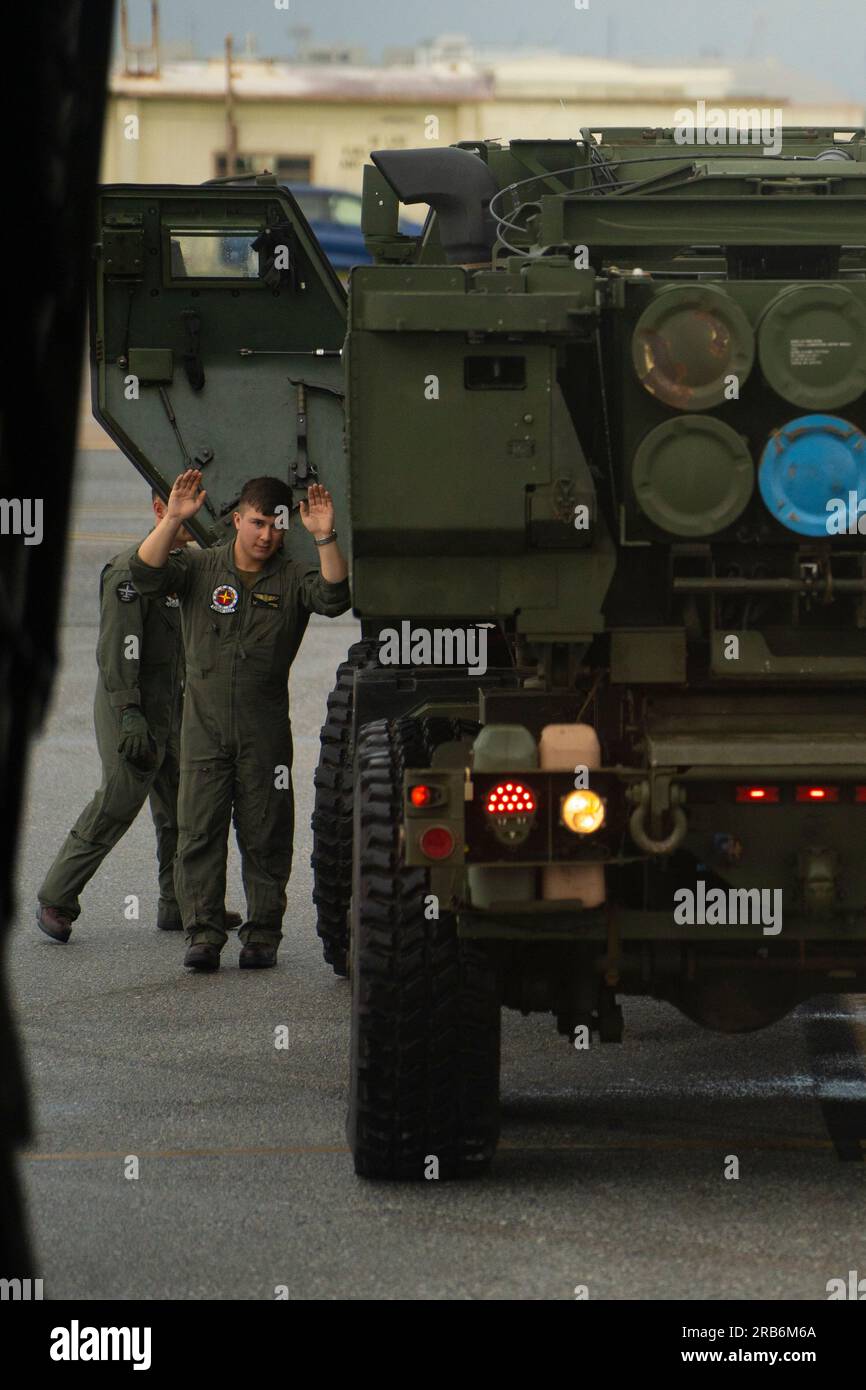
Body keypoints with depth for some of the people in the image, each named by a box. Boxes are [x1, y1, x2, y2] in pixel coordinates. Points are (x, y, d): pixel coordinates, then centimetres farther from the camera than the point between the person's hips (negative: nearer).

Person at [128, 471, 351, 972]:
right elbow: (146, 574, -10)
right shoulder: (201, 568, 5)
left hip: (266, 731, 0)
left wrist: (325, 538, -28)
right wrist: (173, 520, -23)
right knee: (199, 832, -4)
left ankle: (263, 935, 9)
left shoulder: (293, 579, 3)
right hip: (205, 727, 0)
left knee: (266, 837, 3)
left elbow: (334, 597, -16)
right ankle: (204, 934, -1)